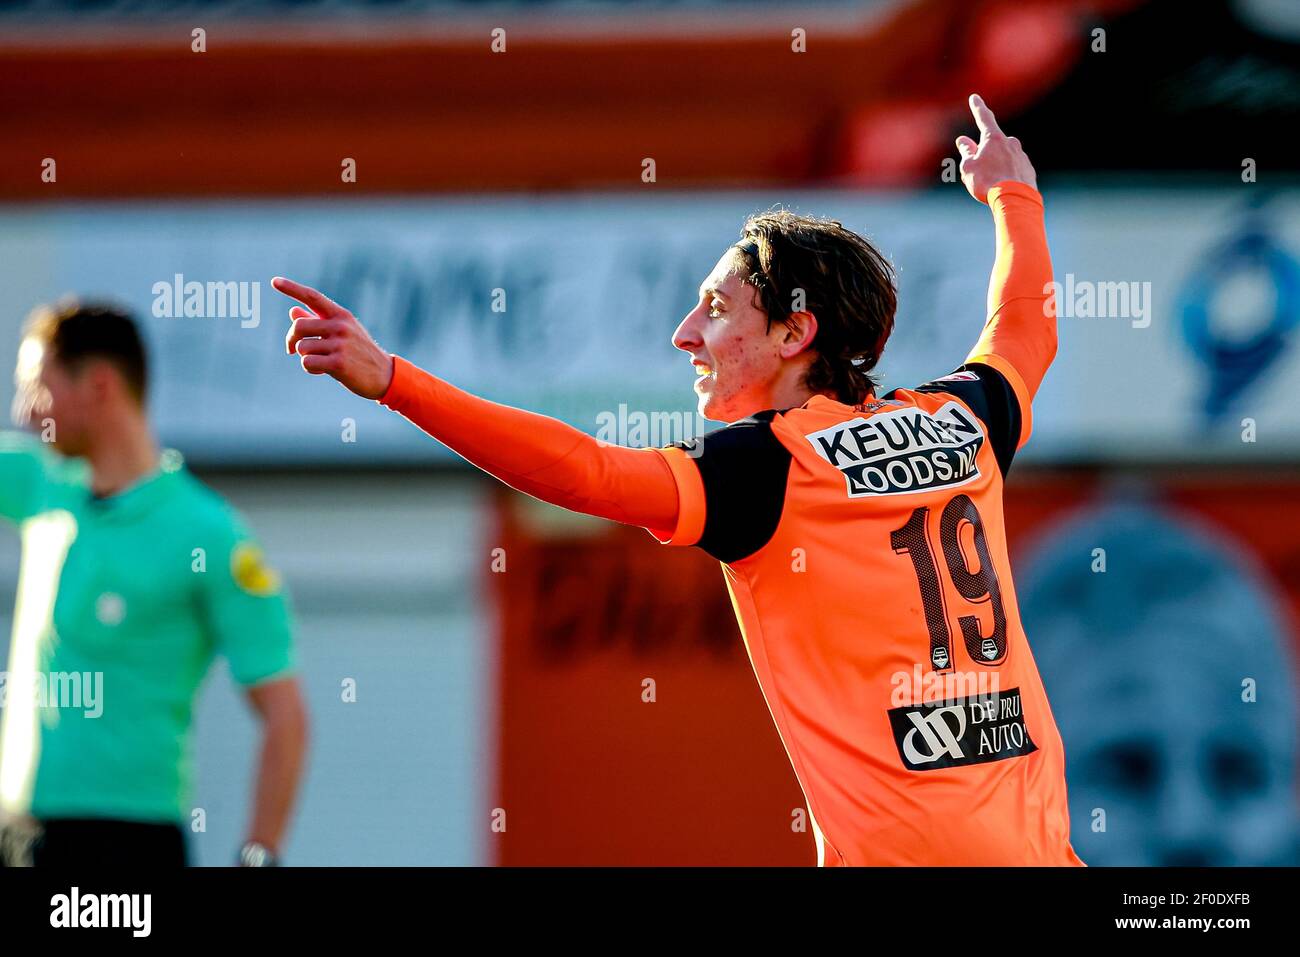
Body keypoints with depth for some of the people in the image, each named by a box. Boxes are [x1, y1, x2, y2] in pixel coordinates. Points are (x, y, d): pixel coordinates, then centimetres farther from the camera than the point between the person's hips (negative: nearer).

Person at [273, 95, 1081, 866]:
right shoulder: (961, 422, 12)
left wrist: (392, 382, -27)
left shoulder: (767, 466, -7)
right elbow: (1027, 331, 35)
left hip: (896, 849, -7)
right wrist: (1013, 195, 54)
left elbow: (588, 474, -22)